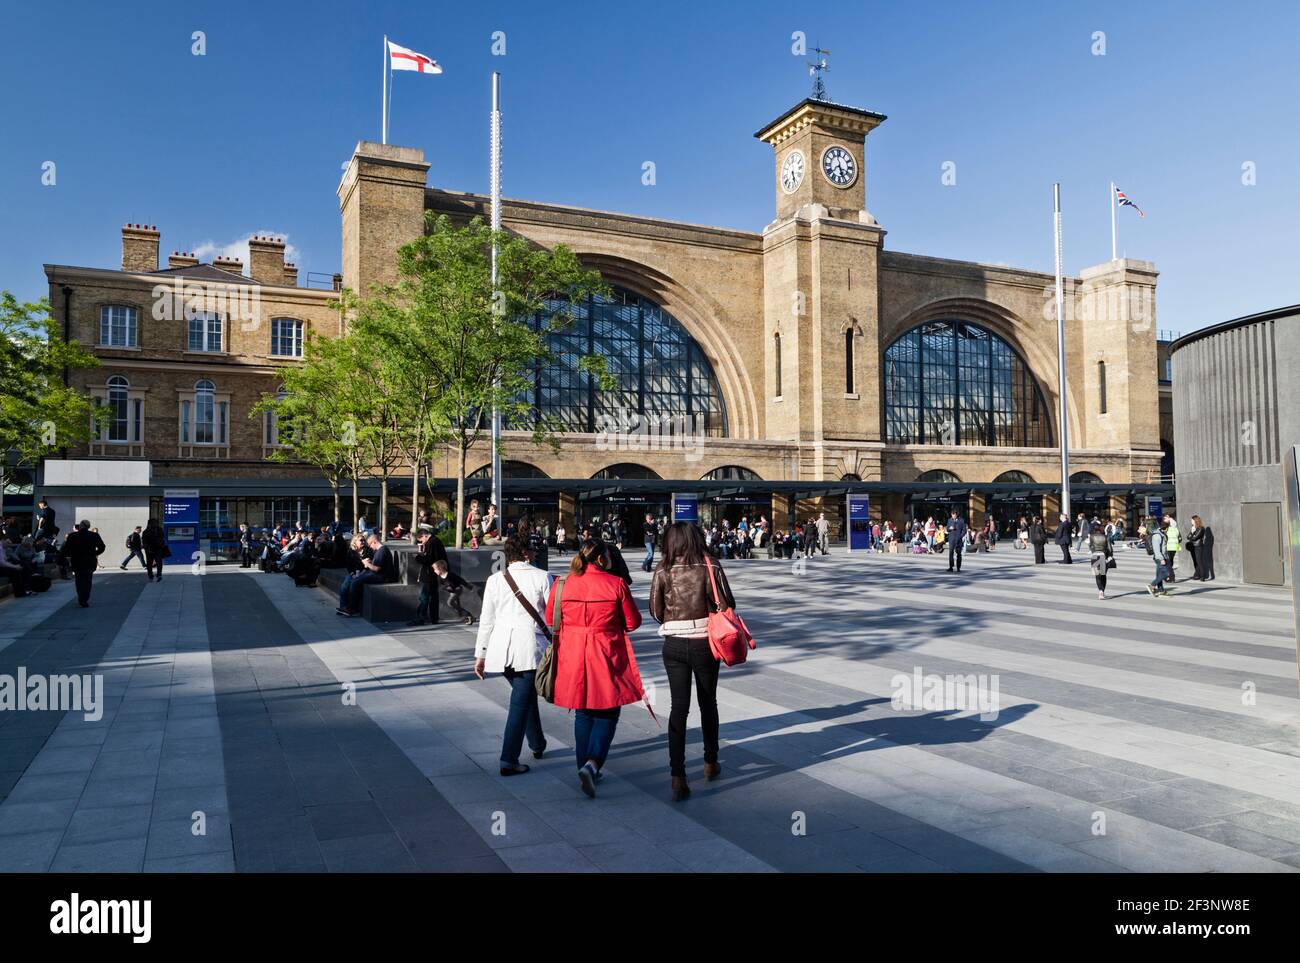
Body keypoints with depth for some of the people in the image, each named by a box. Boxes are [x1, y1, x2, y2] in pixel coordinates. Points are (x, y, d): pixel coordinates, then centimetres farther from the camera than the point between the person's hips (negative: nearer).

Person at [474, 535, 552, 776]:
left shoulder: (495, 579, 4)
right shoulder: (541, 577, -4)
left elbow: (486, 619, 6)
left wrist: (480, 654, 12)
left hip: (501, 647, 4)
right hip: (530, 645, -4)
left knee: (526, 695, 22)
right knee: (520, 702, 0)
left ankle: (537, 744, 37)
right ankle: (509, 760, -2)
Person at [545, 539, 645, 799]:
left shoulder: (562, 584, -3)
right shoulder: (616, 584, -10)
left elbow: (550, 620, 6)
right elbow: (633, 622, -4)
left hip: (573, 657, 3)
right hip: (606, 658, -3)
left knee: (583, 714, 18)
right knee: (607, 714, 9)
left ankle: (585, 768, 24)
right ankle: (592, 764, -10)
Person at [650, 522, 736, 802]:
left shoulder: (663, 571, -4)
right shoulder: (710, 567, -7)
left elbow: (656, 611, -3)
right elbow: (727, 604, -8)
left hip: (673, 645, 1)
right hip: (704, 643, 0)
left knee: (678, 707, 5)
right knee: (708, 703, 18)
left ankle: (677, 777, -1)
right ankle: (711, 763, 34)